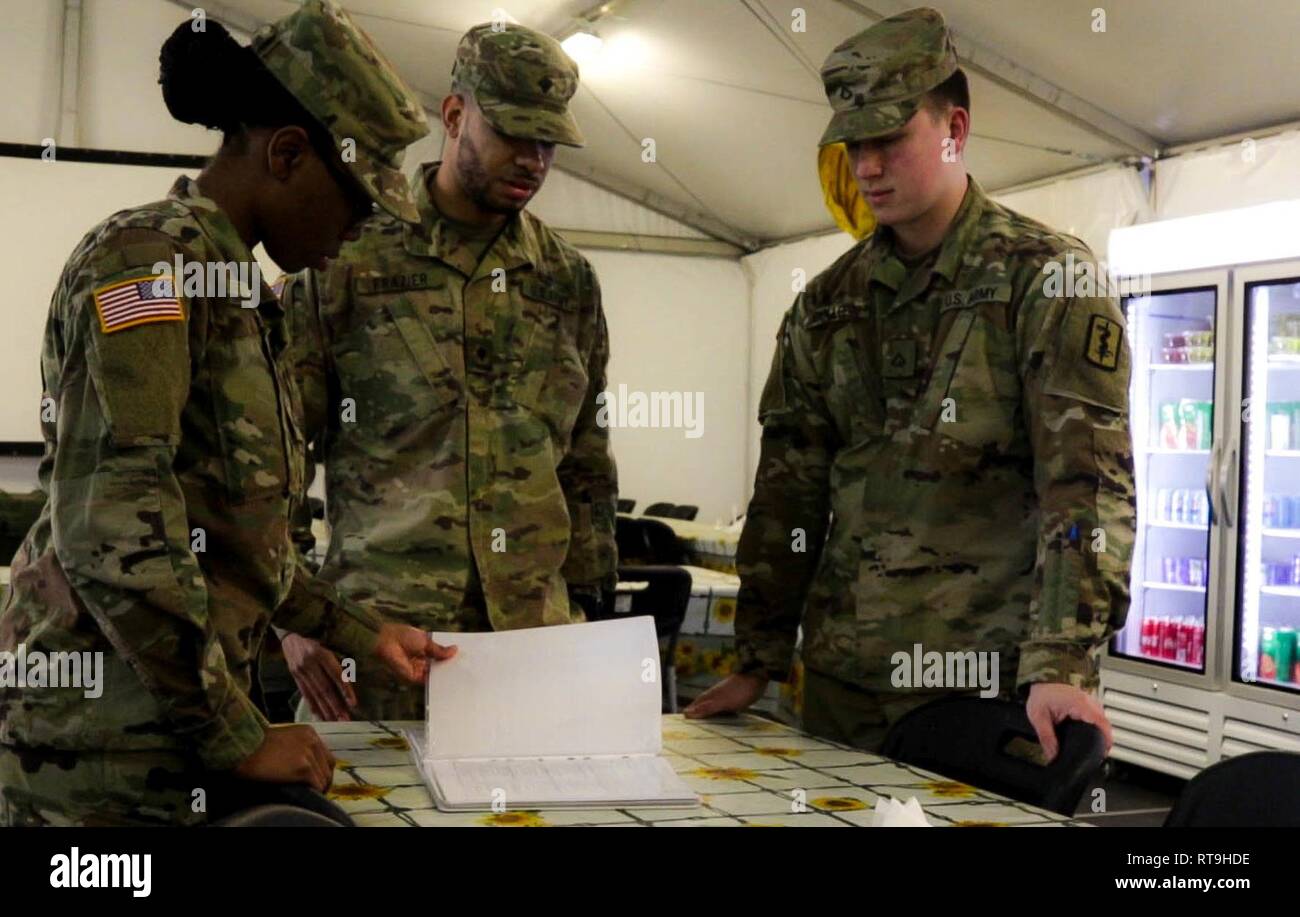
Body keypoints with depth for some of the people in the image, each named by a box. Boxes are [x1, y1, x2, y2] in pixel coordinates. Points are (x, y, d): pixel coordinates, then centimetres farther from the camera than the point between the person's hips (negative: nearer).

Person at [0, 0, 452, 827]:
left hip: (179, 726, 8)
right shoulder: (149, 259, -13)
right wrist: (238, 736, -17)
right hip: (108, 747, -8)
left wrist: (364, 634, 17)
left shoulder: (237, 292, 14)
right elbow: (109, 529, -22)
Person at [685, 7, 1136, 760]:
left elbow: (1086, 480, -14)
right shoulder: (829, 302, 10)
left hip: (989, 674, -5)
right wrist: (759, 661, 8)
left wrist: (1059, 664, -24)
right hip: (842, 676, 5)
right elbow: (789, 488, 11)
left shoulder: (1046, 277, -5)